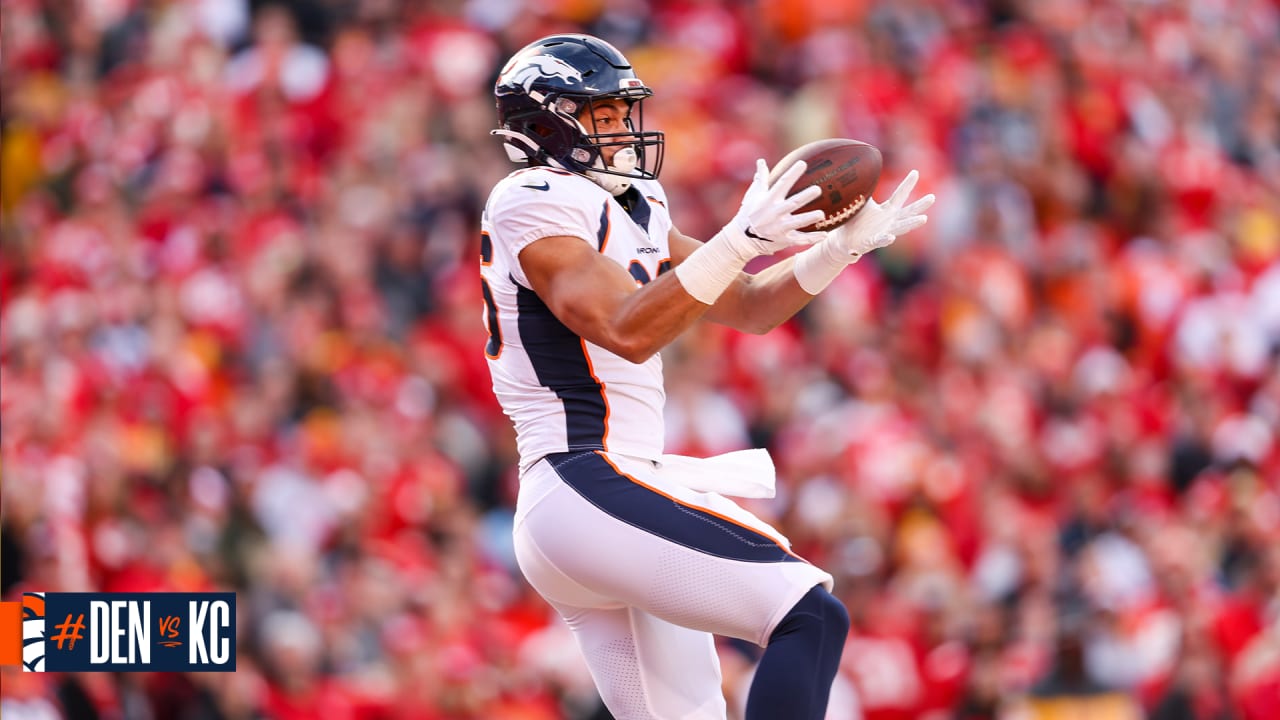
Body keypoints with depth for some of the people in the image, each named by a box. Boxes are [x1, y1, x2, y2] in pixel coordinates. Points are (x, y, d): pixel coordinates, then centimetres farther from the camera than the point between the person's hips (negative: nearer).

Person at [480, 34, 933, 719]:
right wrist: (738, 242, -27)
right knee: (811, 618, -18)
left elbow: (747, 307, 22)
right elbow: (626, 331, -21)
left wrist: (840, 246, 7)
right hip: (591, 483, -10)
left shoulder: (630, 210, 20)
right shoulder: (537, 204, -8)